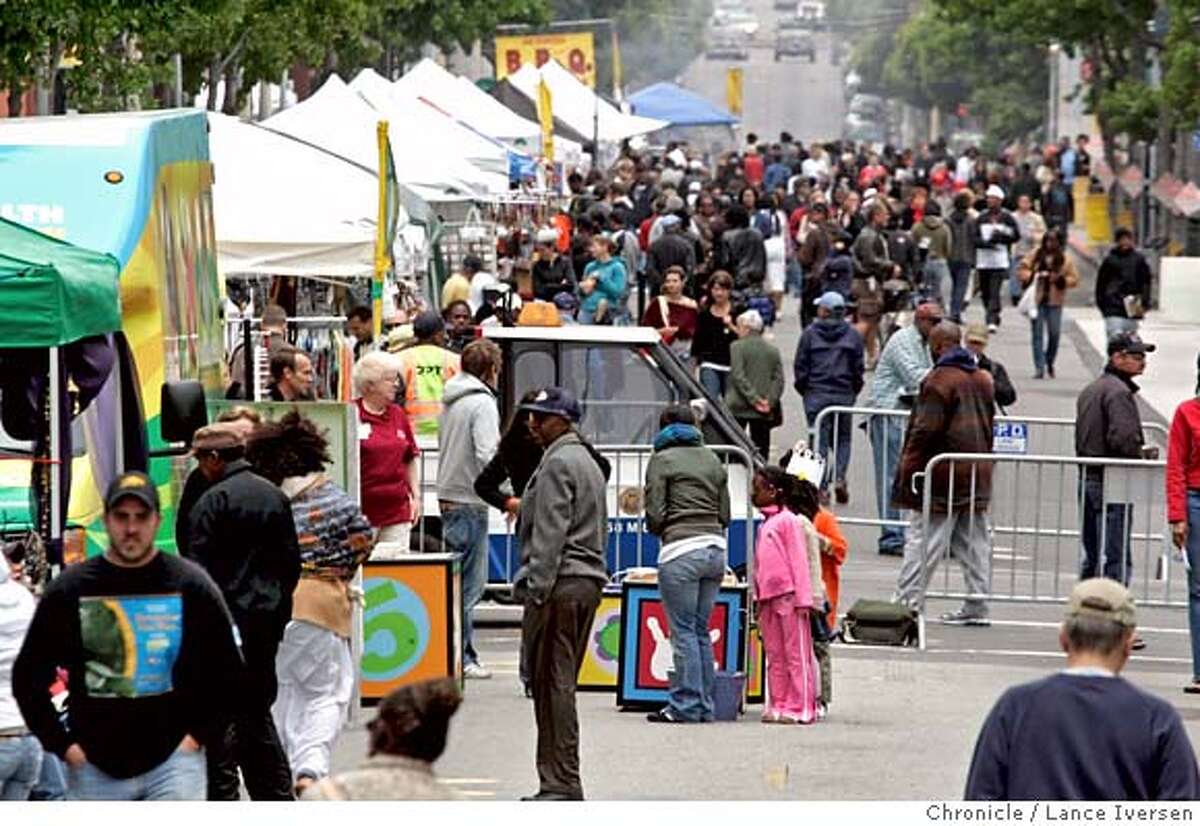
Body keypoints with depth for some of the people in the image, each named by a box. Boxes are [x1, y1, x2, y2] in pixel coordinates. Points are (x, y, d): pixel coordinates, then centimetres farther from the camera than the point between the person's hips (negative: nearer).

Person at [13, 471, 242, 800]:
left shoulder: (191, 585, 1)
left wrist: (201, 734, -1)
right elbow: (28, 677, 8)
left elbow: (228, 671, 8)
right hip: (95, 766, 2)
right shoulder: (70, 589, 3)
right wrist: (61, 744, 0)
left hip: (173, 762, -1)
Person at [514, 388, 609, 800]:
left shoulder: (557, 464, -10)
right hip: (589, 581, 10)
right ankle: (563, 782, 15)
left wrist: (536, 588, -18)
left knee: (552, 684, -9)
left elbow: (550, 534, -17)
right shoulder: (589, 461, 22)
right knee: (561, 683, 13)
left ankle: (561, 784, -10)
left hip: (559, 585, -10)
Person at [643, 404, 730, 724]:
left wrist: (658, 530, 15)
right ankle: (704, 706, 12)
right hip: (715, 548, 6)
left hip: (681, 551, -6)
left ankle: (686, 706, -4)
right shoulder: (712, 460, 16)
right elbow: (725, 515, 14)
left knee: (683, 631, -3)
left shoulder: (662, 460, 0)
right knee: (702, 630, 11)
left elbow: (655, 515, -5)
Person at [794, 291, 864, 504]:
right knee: (843, 438, 12)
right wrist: (854, 391, 15)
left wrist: (804, 390, 13)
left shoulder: (810, 333, -2)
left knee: (820, 439, 3)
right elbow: (858, 368, 3)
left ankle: (821, 486, -1)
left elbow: (800, 366, 0)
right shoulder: (853, 335, 1)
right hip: (844, 395, 1)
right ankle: (840, 477, -7)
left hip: (816, 394, -1)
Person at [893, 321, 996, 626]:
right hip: (978, 474, 8)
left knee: (924, 542, -4)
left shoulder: (939, 379, -13)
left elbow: (925, 429, -17)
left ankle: (906, 603, -4)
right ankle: (976, 607, 11)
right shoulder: (983, 379, 14)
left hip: (944, 474, -8)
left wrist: (908, 467, -11)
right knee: (974, 542, 10)